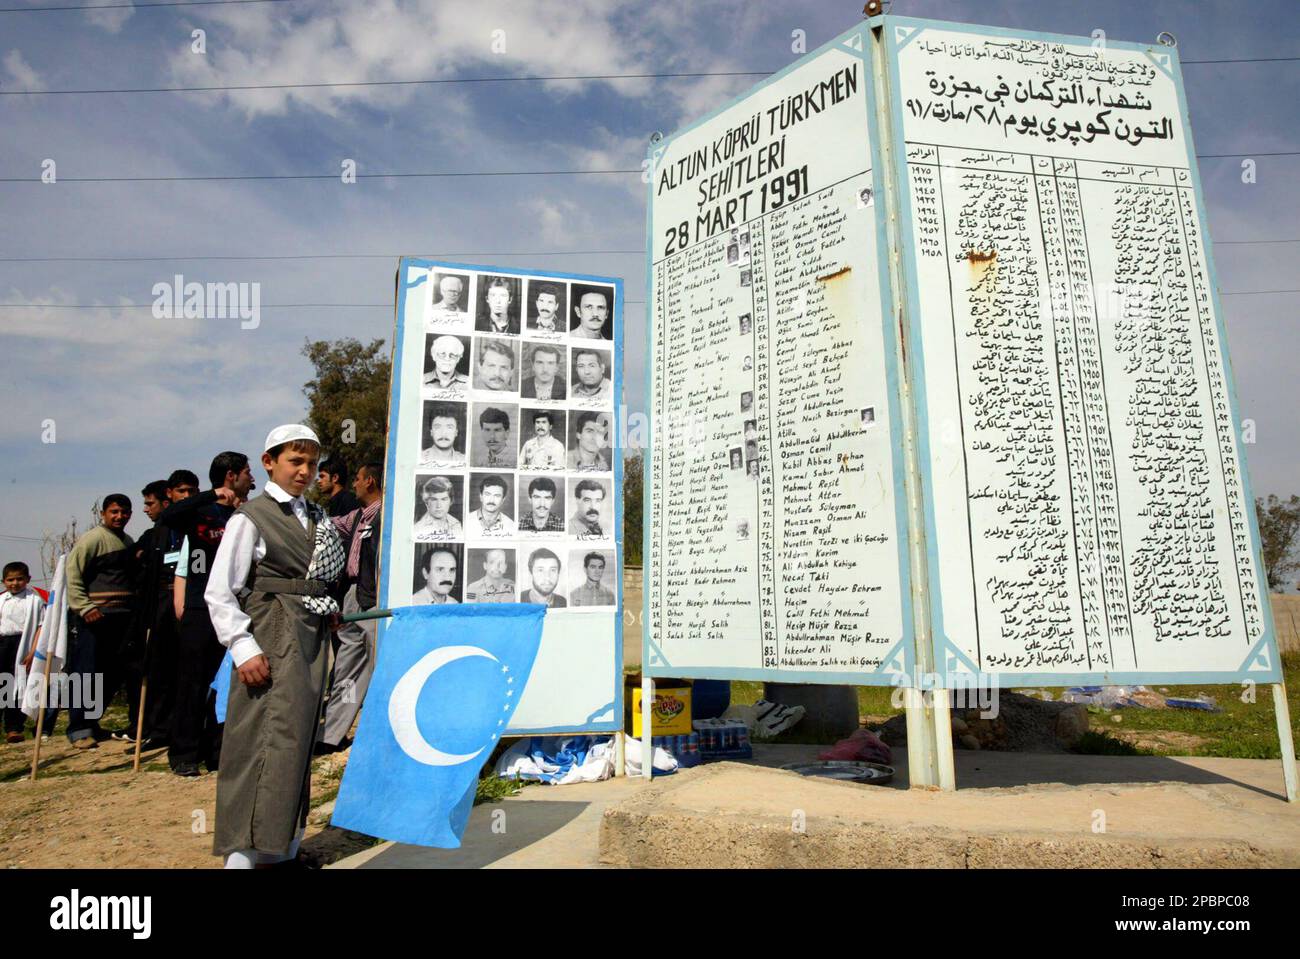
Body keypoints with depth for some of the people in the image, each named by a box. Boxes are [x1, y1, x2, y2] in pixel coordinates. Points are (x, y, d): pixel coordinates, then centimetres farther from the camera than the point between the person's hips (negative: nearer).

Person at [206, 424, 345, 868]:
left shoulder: (316, 517, 12)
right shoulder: (251, 518, -7)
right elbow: (218, 592, -10)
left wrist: (329, 611, 7)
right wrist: (244, 649, -16)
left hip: (312, 636, 7)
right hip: (271, 640, -7)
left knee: (298, 738, 11)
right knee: (267, 740, -10)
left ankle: (283, 846, 24)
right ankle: (244, 852, 0)